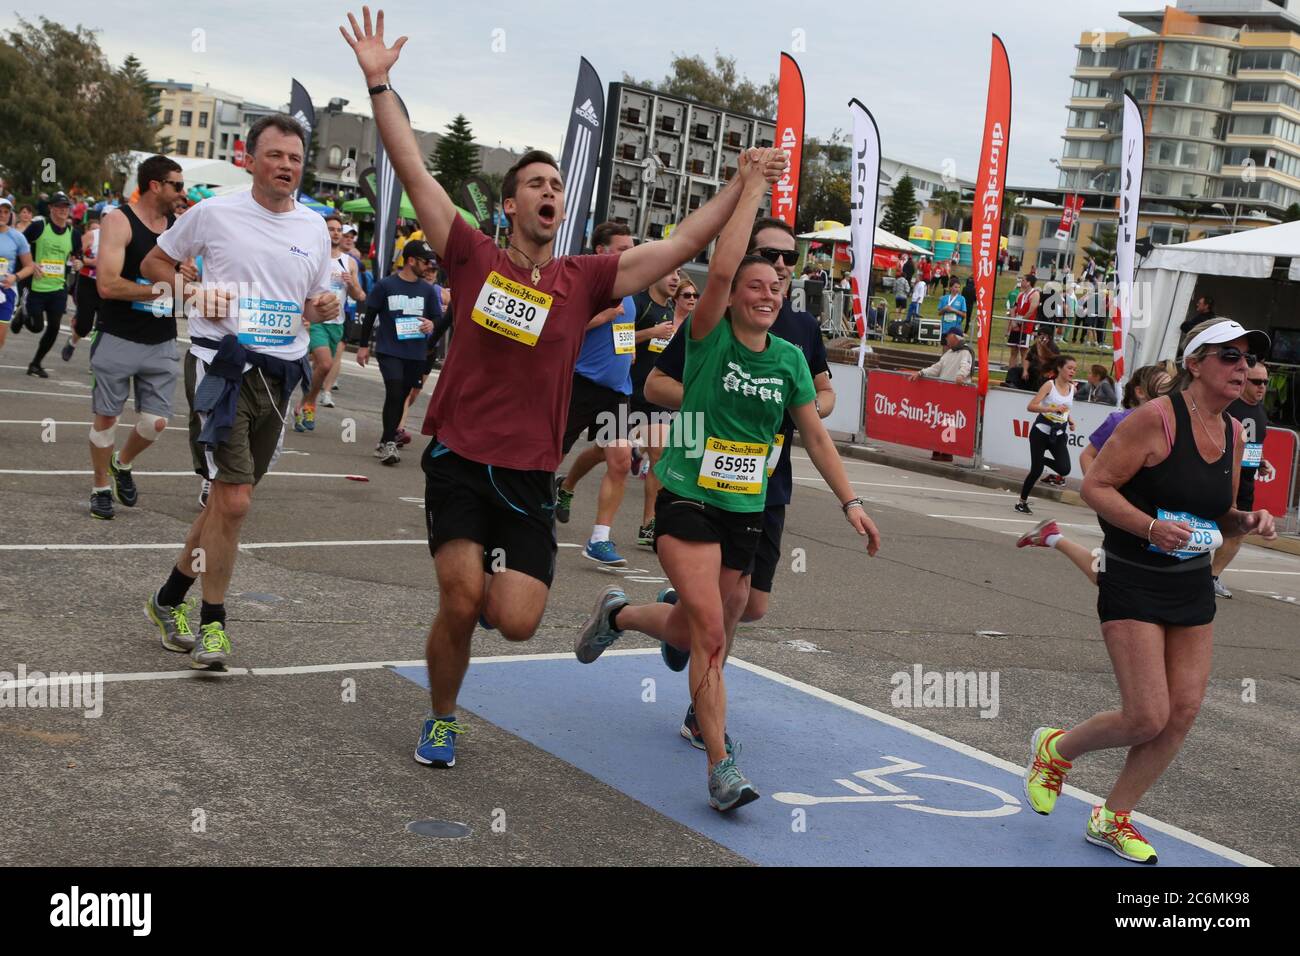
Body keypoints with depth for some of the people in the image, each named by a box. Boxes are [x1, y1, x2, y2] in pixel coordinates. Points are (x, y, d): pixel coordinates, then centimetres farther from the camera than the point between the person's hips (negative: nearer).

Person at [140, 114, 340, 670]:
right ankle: (211, 622, 3)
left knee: (228, 498, 12)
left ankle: (170, 601, 29)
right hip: (222, 366, -5)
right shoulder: (213, 214, -3)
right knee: (233, 500, -12)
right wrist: (191, 290, -10)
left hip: (280, 373, 5)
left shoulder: (314, 228, 8)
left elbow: (319, 303, 18)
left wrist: (325, 309, -6)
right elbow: (154, 263, 9)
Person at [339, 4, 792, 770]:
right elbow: (413, 169, -3)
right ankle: (441, 721, 17)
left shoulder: (584, 281, 3)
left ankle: (491, 578, 33)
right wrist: (380, 83, -8)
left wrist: (743, 184, -1)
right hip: (459, 461, -1)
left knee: (517, 622, -6)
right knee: (460, 606, -10)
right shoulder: (473, 258, -1)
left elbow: (683, 245, 3)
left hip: (529, 477, 2)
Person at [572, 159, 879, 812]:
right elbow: (721, 268, -25)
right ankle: (721, 767, -10)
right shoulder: (709, 339, -8)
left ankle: (618, 616, 46)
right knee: (711, 633, -16)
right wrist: (750, 190, -19)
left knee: (694, 631, 14)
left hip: (746, 510, 5)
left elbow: (815, 436, 11)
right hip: (687, 500, -5)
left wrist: (849, 501, 5)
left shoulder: (790, 358, 6)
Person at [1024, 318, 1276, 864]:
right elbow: (1095, 486, -15)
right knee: (1147, 717, -11)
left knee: (1183, 712, 2)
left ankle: (1112, 818, 21)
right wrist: (1149, 526, -28)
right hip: (1133, 584, -7)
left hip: (1193, 588, 7)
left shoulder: (1234, 433, 6)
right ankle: (1055, 749, 20)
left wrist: (1246, 523, -4)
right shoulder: (1157, 417, -16)